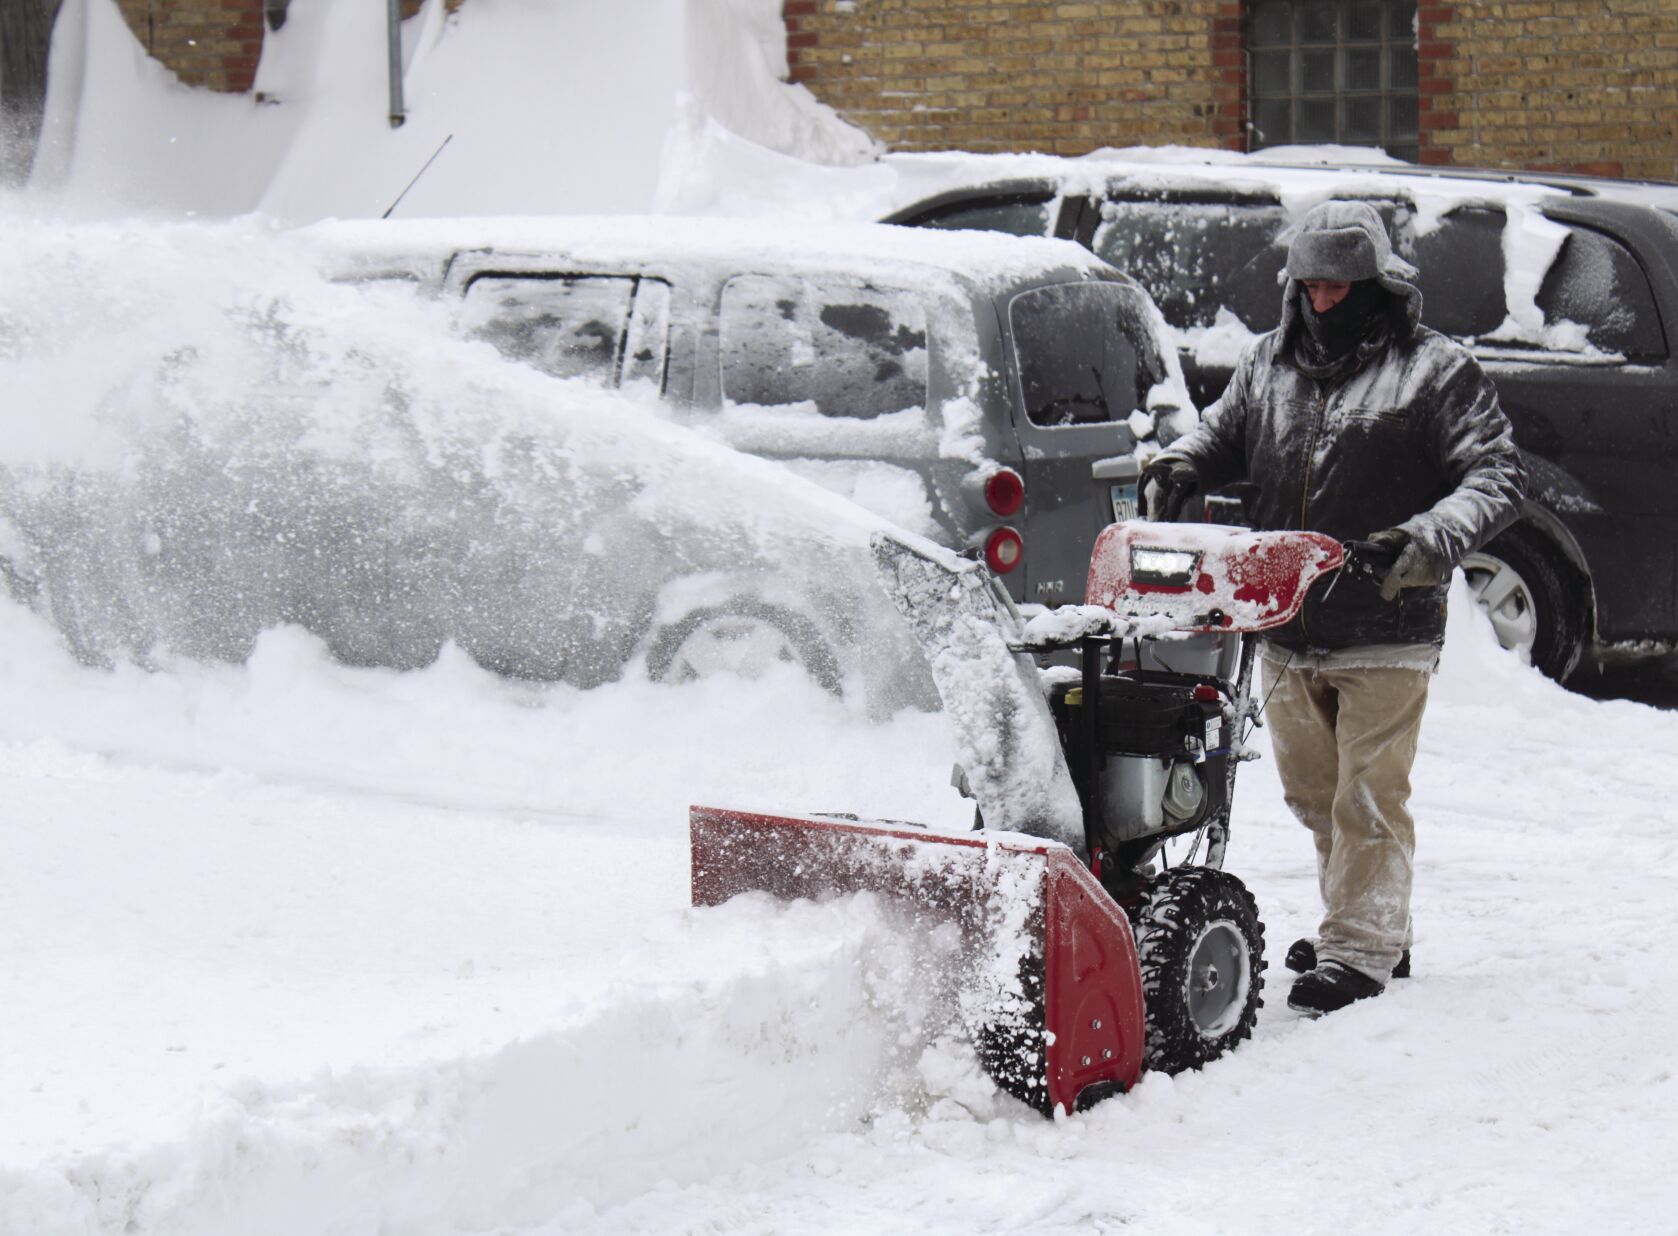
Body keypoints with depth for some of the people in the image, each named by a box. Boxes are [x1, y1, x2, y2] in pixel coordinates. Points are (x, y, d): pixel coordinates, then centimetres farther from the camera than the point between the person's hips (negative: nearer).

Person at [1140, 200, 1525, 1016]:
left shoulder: (1434, 370, -3)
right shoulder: (1269, 362, 12)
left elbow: (1496, 475, -7)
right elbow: (1223, 433, 24)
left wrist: (1435, 538, -25)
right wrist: (1178, 467, 1)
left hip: (1385, 633, -6)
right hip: (1285, 628, 6)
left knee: (1368, 798, -4)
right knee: (1315, 795, 15)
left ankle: (1359, 952, 3)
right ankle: (1370, 929, 30)